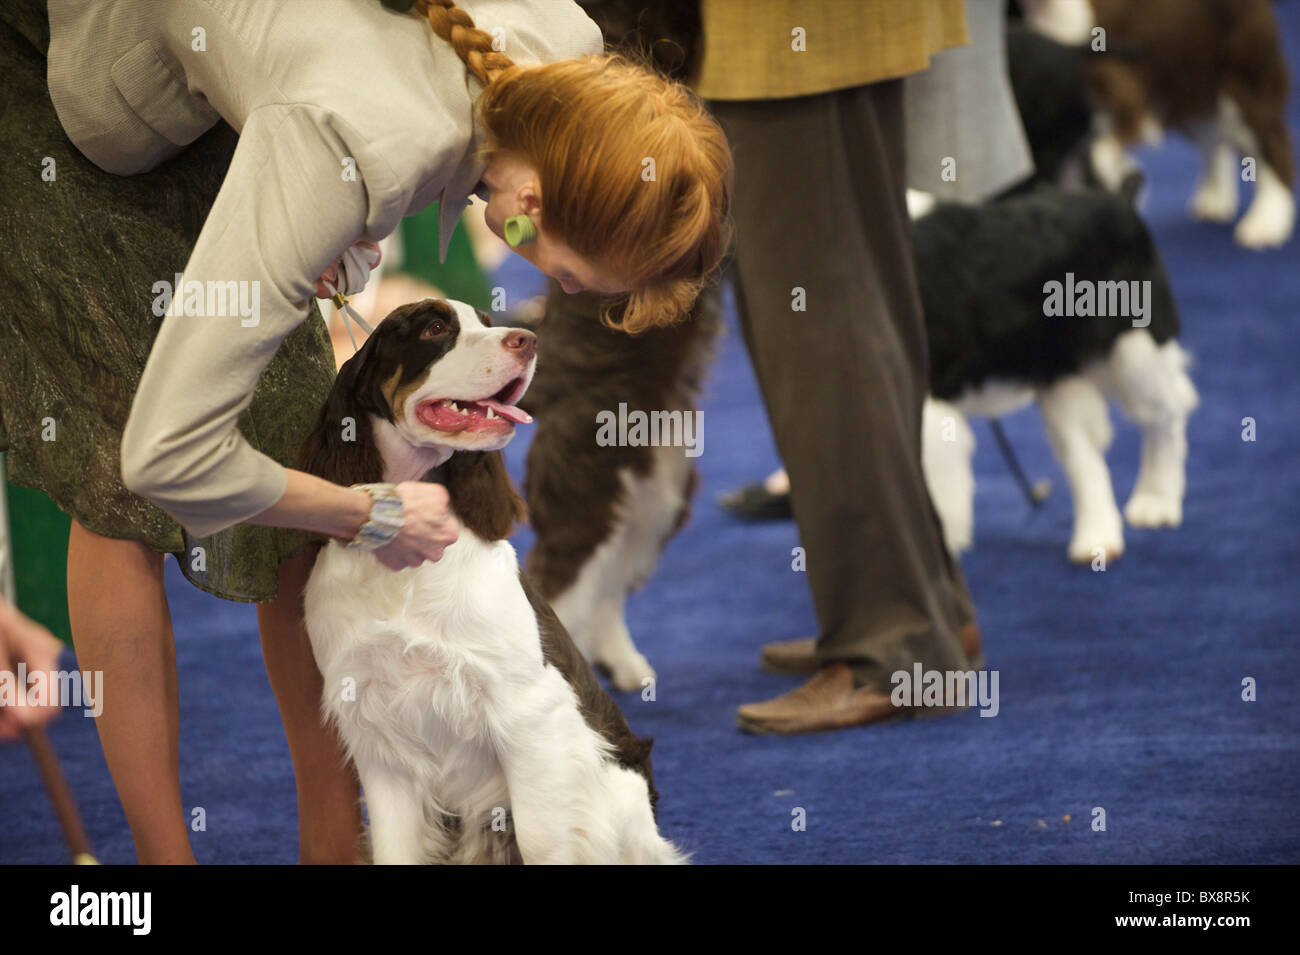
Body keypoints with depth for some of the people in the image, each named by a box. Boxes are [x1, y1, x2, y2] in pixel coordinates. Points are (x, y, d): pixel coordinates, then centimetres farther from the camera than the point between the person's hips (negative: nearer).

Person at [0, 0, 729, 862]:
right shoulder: (363, 143, -44)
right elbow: (168, 454, -41)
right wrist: (371, 516, -25)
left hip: (184, 103, 7)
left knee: (296, 420, 4)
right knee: (116, 478, -10)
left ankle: (333, 840, 11)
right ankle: (164, 855, -1)